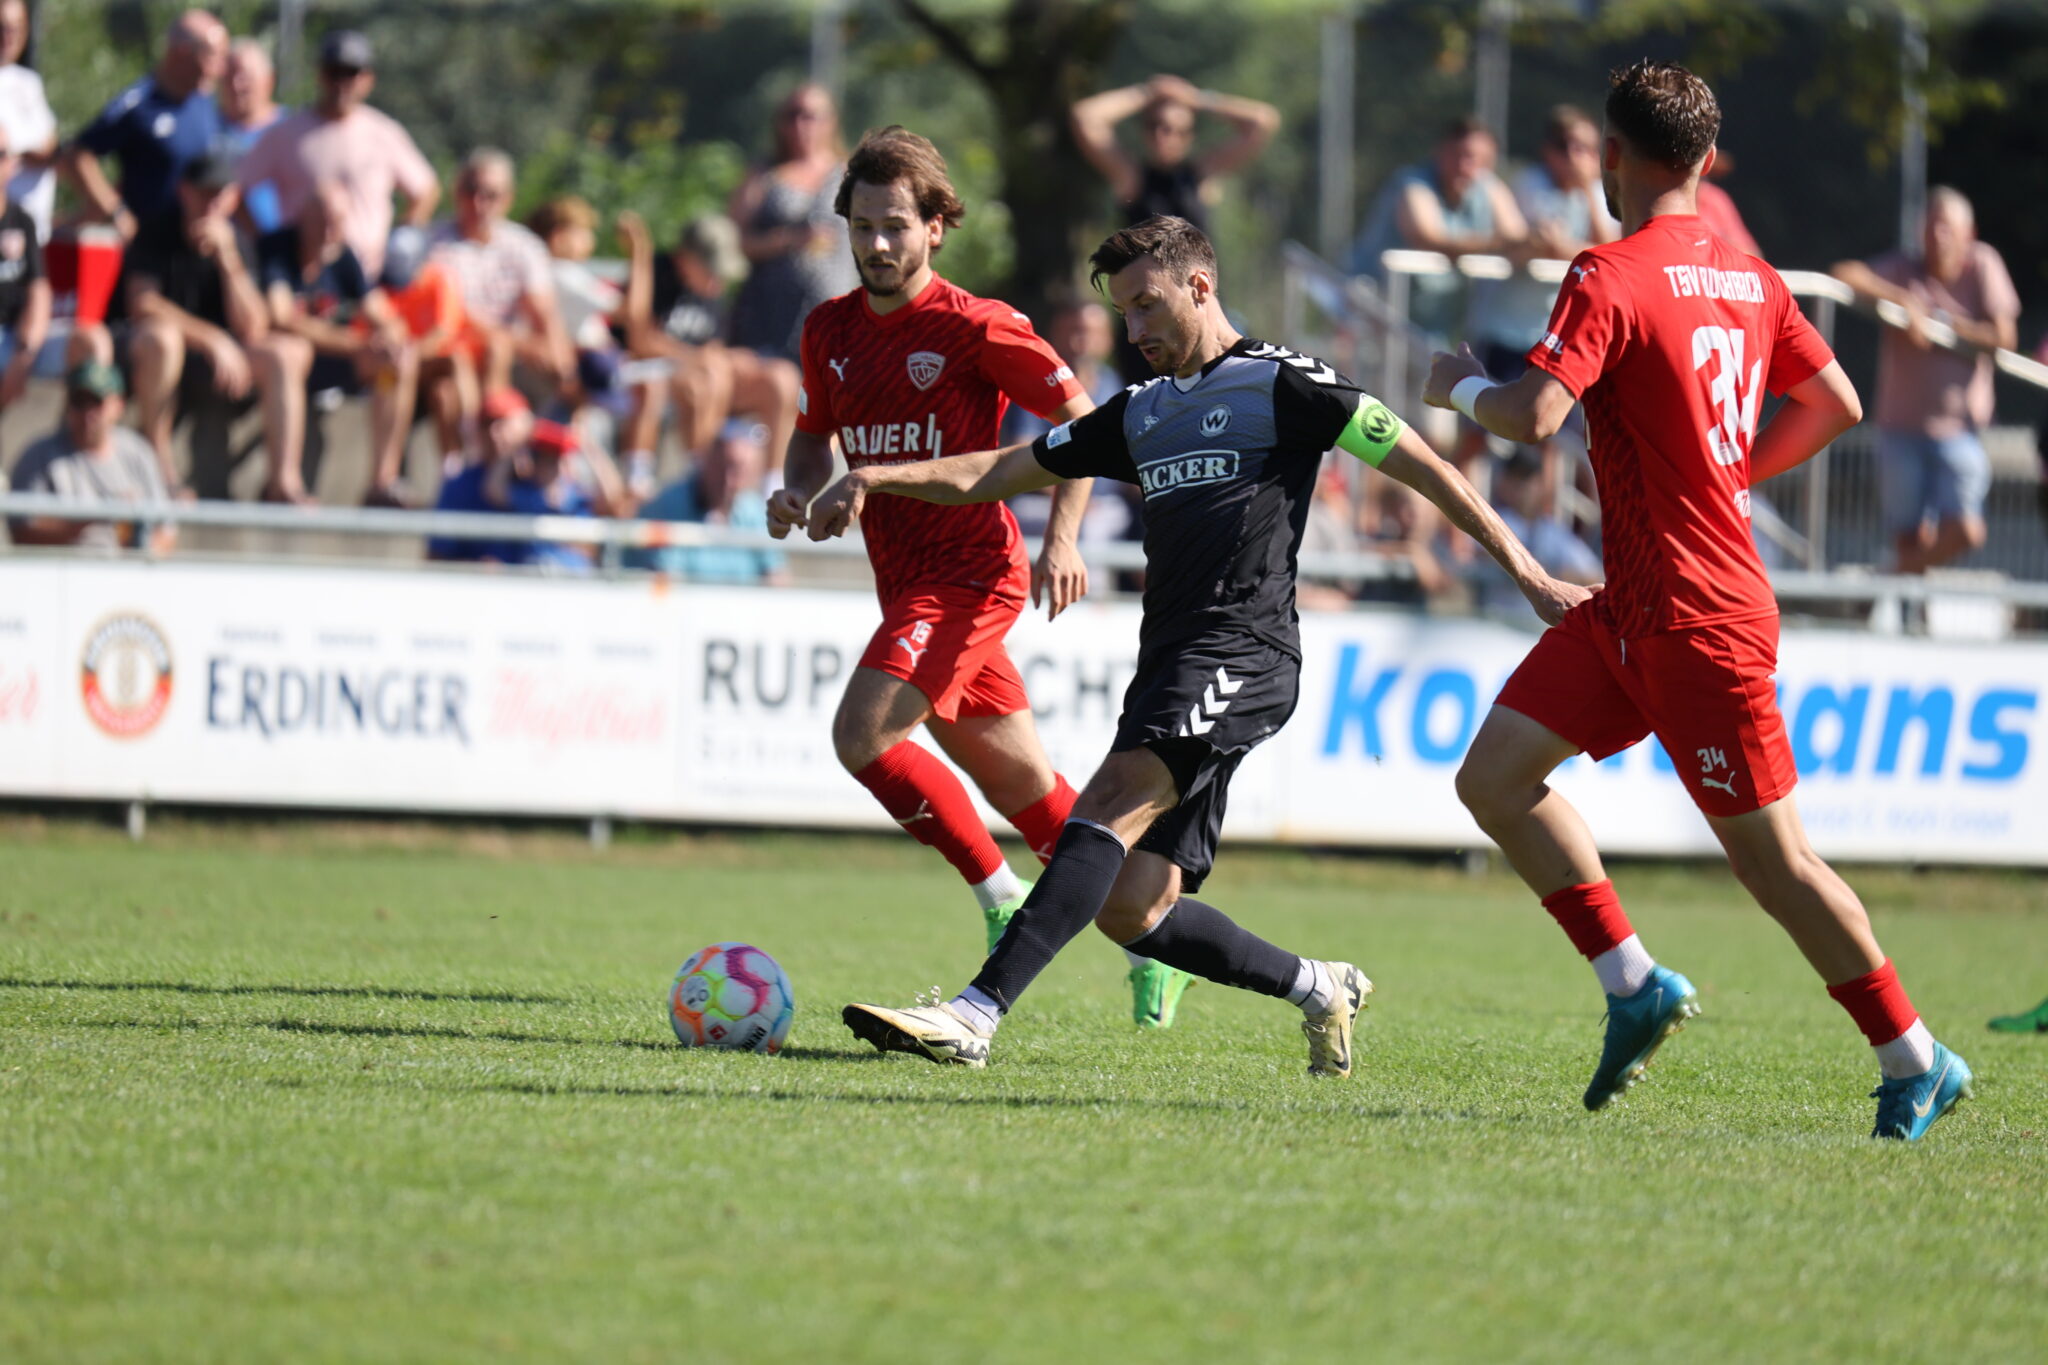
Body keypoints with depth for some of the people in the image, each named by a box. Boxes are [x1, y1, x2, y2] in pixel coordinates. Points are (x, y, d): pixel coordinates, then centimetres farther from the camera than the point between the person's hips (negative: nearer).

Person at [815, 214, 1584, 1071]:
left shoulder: (1278, 384, 1)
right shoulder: (1141, 414, 23)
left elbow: (1421, 468, 0)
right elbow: (993, 475, 23)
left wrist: (1527, 575, -4)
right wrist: (875, 477, 10)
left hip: (1242, 654, -8)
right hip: (1170, 666, 8)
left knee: (1110, 805, -26)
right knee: (1130, 911, 2)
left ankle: (976, 1015, -38)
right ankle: (1320, 988, 22)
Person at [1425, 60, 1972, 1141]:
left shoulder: (1611, 278, -16)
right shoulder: (1748, 276, 9)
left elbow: (1534, 413, -27)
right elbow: (1837, 404, 16)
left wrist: (1461, 386, -6)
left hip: (1695, 619, -9)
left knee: (1772, 859, -1)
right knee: (1492, 776, 8)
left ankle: (1917, 1064, 7)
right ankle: (1634, 987, 8)